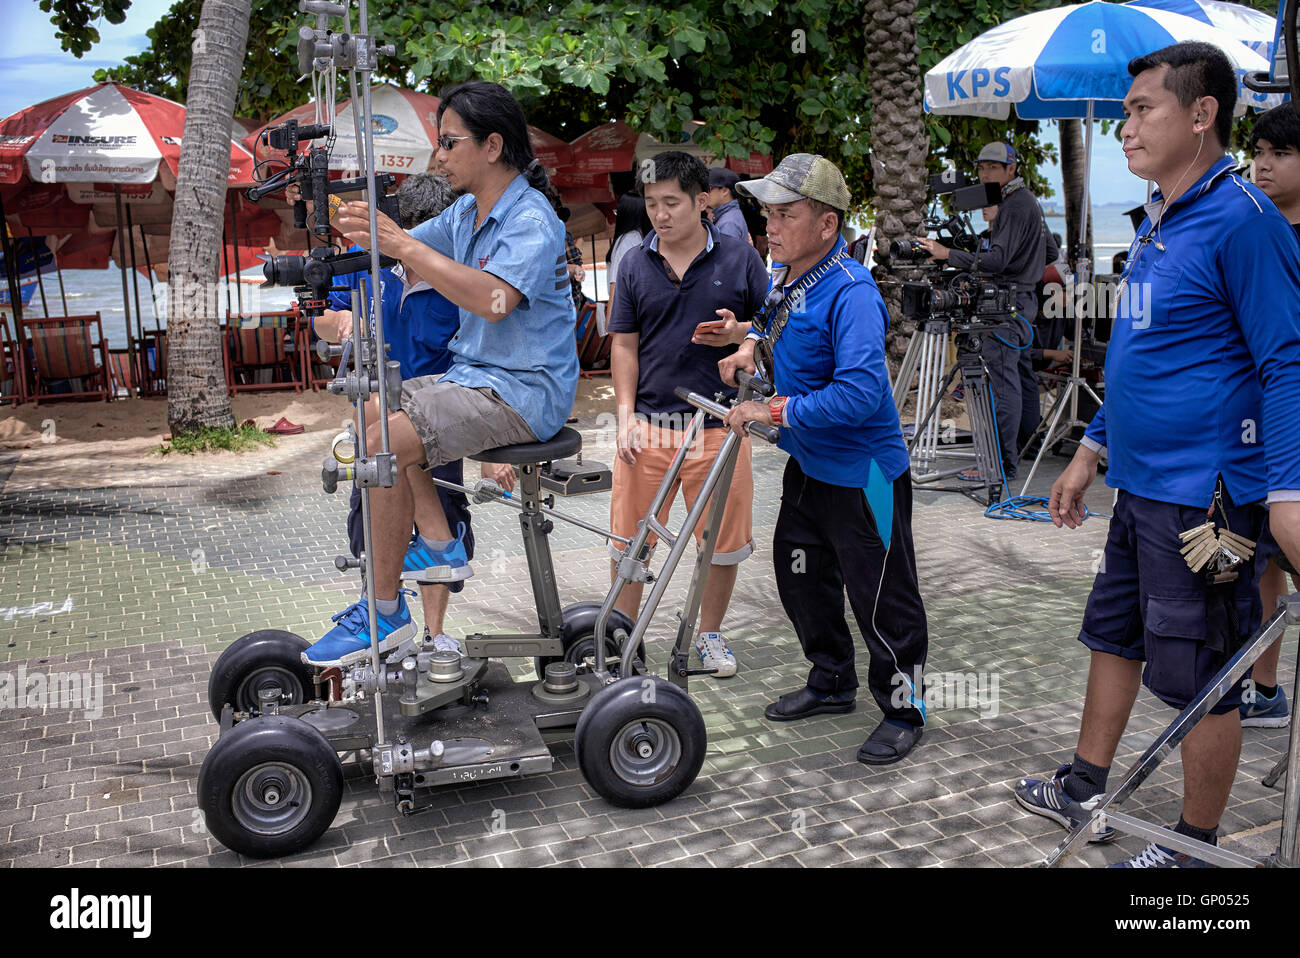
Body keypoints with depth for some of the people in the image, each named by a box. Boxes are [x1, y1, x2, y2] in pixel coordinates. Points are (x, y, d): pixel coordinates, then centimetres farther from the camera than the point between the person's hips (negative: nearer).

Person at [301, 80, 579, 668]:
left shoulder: (531, 221, -18)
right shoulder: (467, 212, 13)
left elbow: (493, 299, -34)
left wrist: (403, 246, -35)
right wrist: (370, 230, -10)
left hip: (524, 390, -10)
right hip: (474, 375, 10)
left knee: (382, 443, -21)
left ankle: (385, 613, -12)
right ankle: (438, 543, 11)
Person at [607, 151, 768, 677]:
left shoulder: (739, 258, 0)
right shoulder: (635, 264, 5)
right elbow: (624, 344, 7)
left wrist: (738, 333, -15)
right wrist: (626, 416, -2)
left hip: (718, 424, -1)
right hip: (647, 426, 1)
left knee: (723, 540, 9)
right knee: (627, 538, 6)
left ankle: (709, 634, 31)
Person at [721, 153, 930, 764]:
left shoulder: (850, 292, -25)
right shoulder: (784, 277, 3)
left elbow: (860, 392, -34)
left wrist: (776, 412, -28)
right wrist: (750, 342, 7)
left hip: (862, 473, -9)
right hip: (807, 464, 10)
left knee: (881, 598, 3)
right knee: (801, 577, 20)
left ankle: (903, 710, 21)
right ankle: (832, 682, 40)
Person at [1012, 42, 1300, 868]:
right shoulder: (1159, 219, 11)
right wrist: (1091, 452, 21)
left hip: (1205, 494, -9)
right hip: (1141, 485, 9)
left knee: (1201, 676, 4)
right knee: (1114, 635, 20)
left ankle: (1195, 847, 21)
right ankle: (1085, 792, 37)